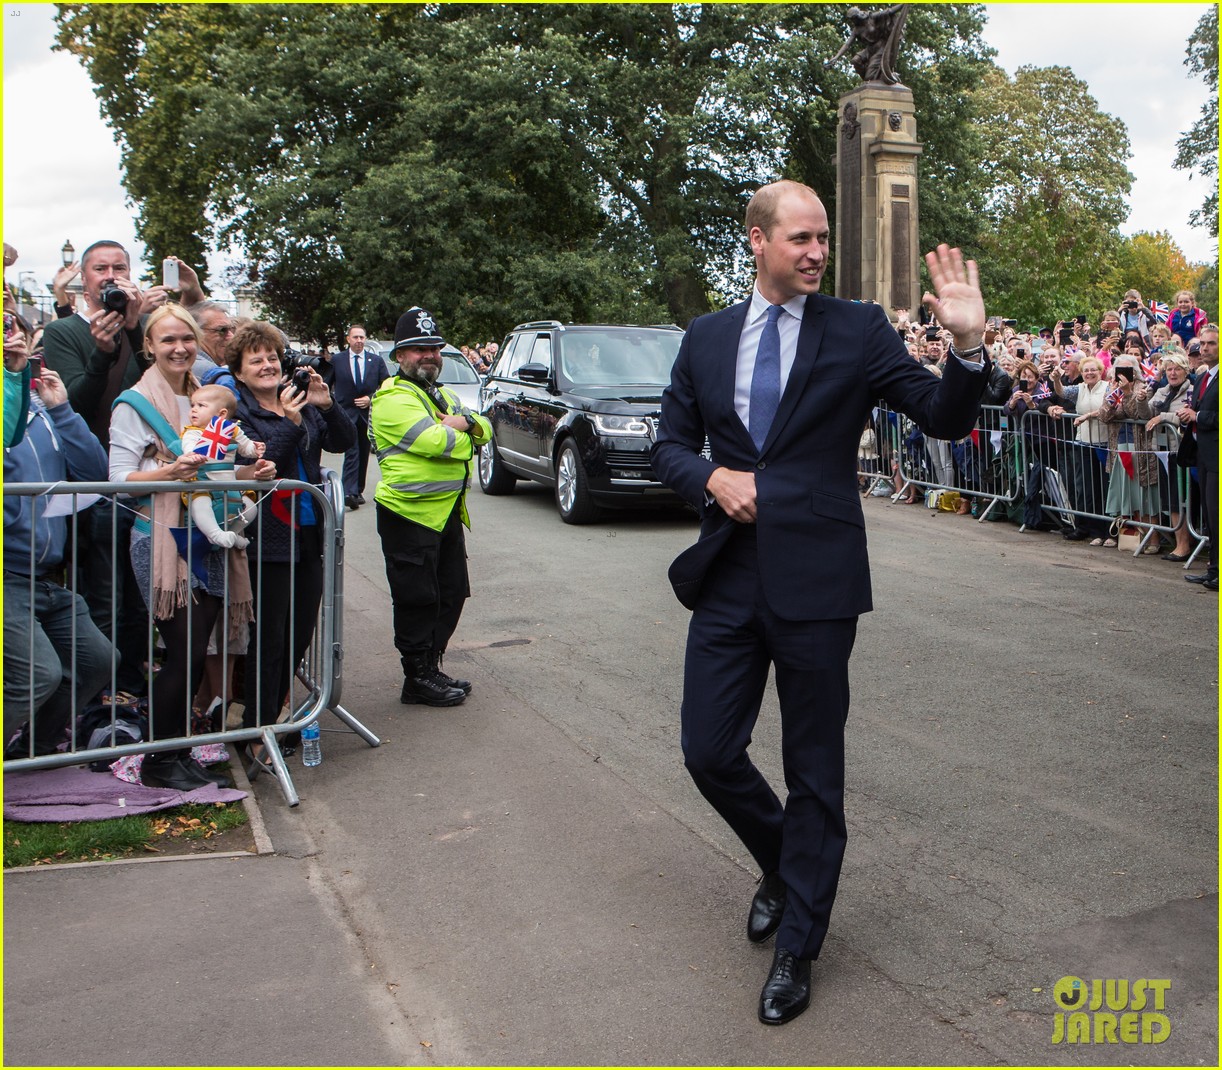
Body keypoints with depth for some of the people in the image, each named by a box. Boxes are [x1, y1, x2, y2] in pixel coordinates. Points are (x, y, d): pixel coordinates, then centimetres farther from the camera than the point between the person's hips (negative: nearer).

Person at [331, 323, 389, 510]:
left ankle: (358, 491, 18)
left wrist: (371, 399, -7)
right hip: (347, 413, -2)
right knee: (352, 453, -14)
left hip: (368, 413, 3)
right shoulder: (337, 360, 3)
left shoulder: (376, 360, 6)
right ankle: (349, 493, -22)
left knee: (363, 454, 8)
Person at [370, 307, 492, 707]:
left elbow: (485, 430, 12)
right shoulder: (393, 400, -11)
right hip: (410, 514, -9)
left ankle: (431, 668, 26)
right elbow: (436, 442, -23)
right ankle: (418, 679, 8)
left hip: (447, 512, 9)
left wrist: (464, 422, -10)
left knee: (451, 594, 14)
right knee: (418, 599, -2)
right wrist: (463, 434, -3)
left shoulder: (444, 396, 20)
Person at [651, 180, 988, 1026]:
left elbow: (945, 419, -5)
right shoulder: (707, 338, 8)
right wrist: (713, 476, -8)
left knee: (815, 769, 7)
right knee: (710, 751, 7)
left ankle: (798, 947, 25)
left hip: (816, 580, -3)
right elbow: (671, 443, 12)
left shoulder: (858, 331, -1)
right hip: (728, 576, 3)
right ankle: (783, 862, 38)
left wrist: (969, 345, -22)